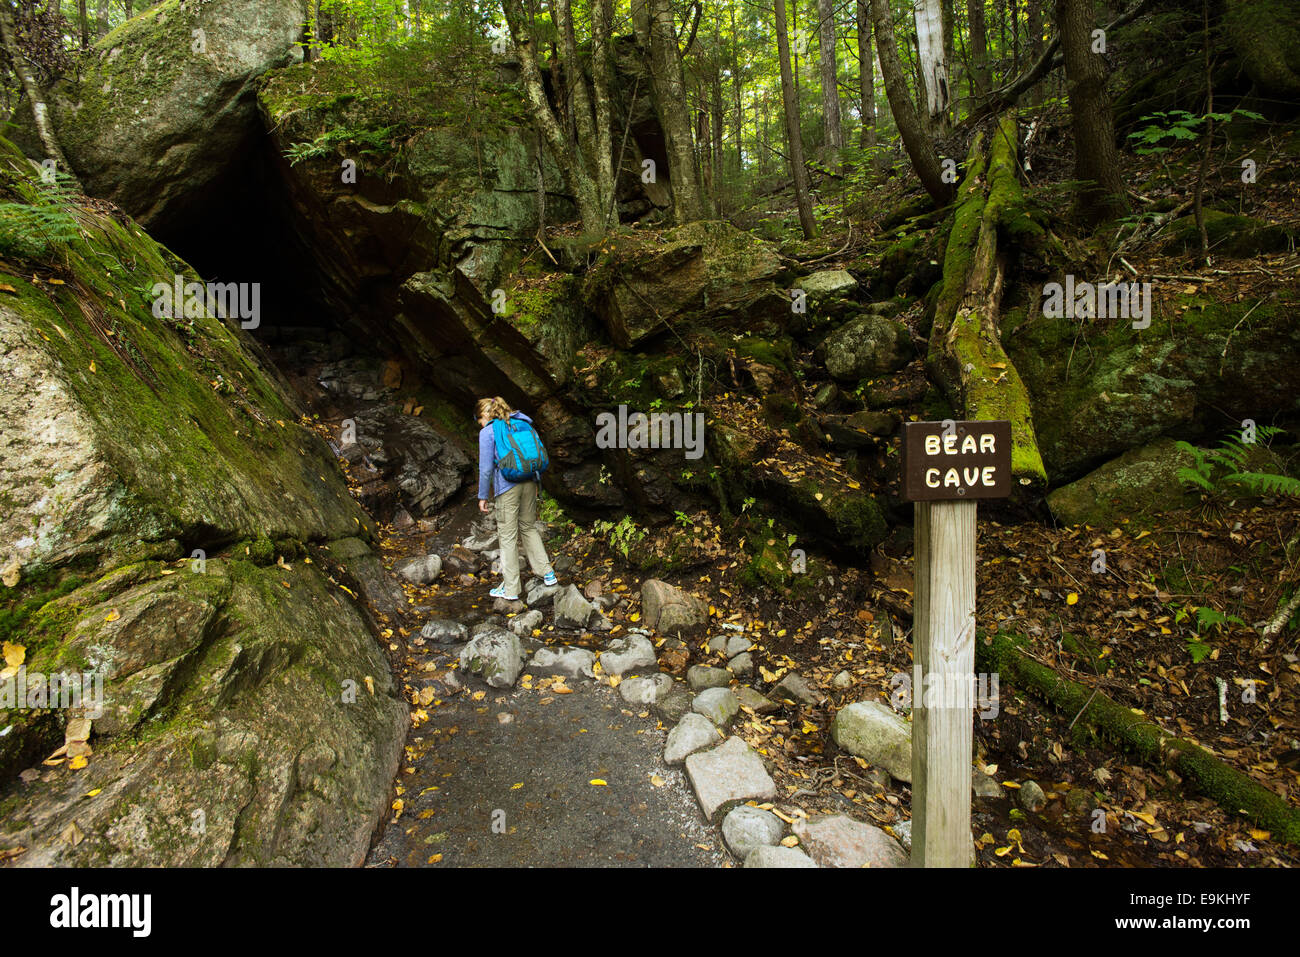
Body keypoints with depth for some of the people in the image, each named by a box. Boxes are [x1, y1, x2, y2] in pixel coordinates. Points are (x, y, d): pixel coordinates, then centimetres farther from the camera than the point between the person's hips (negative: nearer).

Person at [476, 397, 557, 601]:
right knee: (529, 527, 22)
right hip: (529, 483, 6)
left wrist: (482, 496, -1)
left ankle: (510, 589, 12)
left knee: (507, 536, 4)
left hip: (506, 487, -6)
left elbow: (486, 467, -9)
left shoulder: (487, 432, -6)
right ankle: (547, 573, 24)